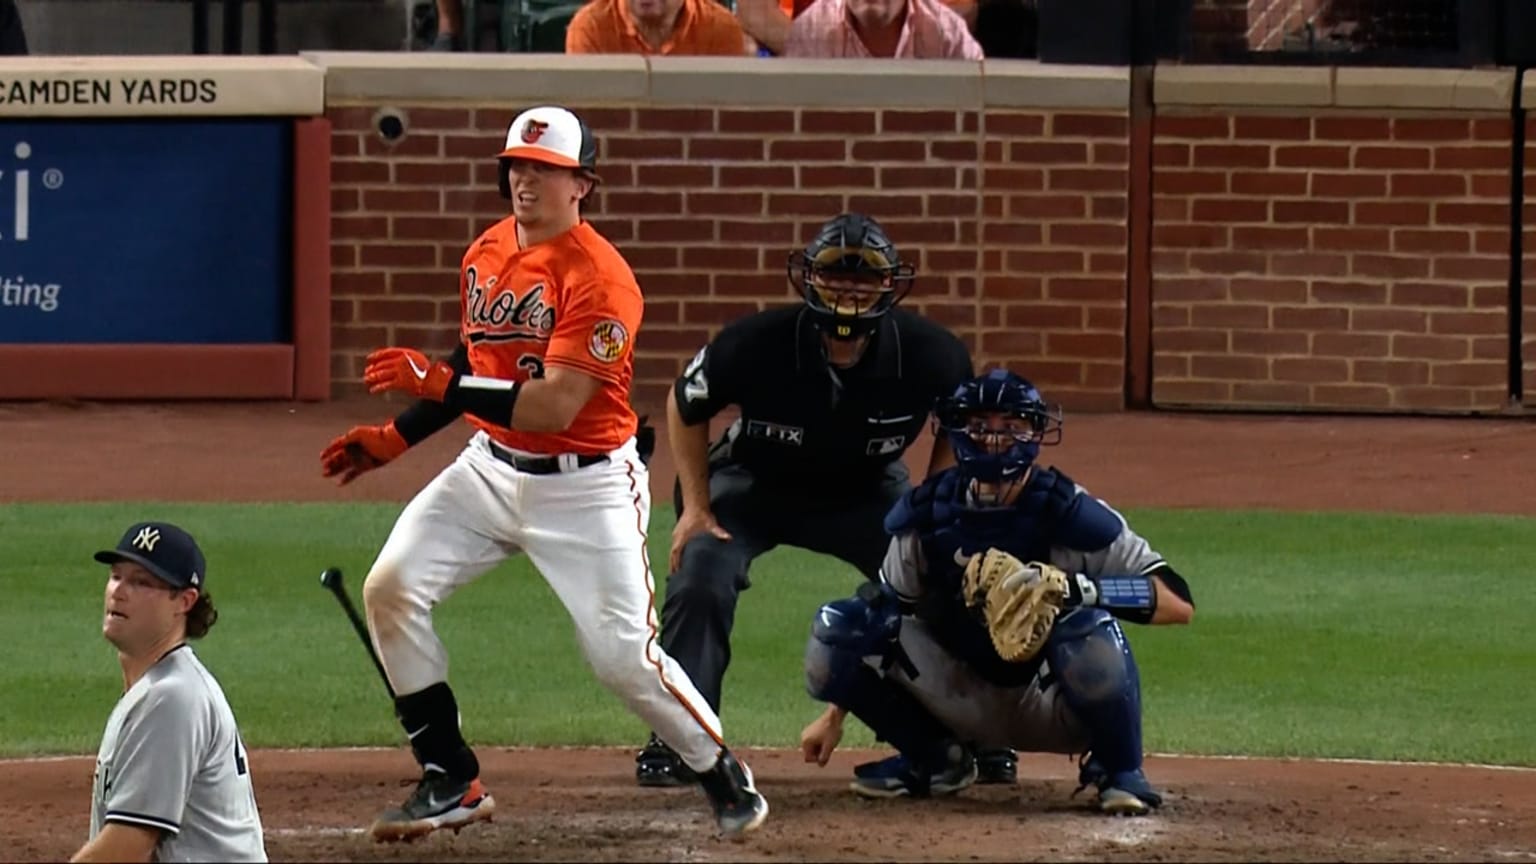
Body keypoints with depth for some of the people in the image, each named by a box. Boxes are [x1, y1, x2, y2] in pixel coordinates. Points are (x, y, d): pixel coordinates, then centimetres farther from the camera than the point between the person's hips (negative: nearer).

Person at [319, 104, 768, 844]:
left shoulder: (598, 277, -21)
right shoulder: (485, 256, 4)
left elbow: (555, 405, -28)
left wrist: (438, 383, -34)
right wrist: (393, 438, 10)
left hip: (586, 485, -7)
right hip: (491, 470, 7)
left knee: (623, 656, -8)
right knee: (390, 587, -8)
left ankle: (725, 779, 19)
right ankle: (450, 784, 2)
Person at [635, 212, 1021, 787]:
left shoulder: (929, 356, -27)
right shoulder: (755, 344, -31)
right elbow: (686, 406, -11)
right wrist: (696, 507, -13)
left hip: (867, 492, 2)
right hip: (753, 482, -1)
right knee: (701, 580, -23)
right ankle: (675, 742, -11)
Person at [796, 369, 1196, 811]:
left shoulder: (1069, 515, -18)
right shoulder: (926, 514, -5)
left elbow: (1178, 604, -23)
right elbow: (885, 612, 8)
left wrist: (1070, 587, -37)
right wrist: (833, 715, 2)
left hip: (1055, 708, -4)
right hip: (966, 702, 4)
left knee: (1090, 630, -37)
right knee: (837, 627, -15)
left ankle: (1119, 771, -8)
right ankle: (929, 758, 9)